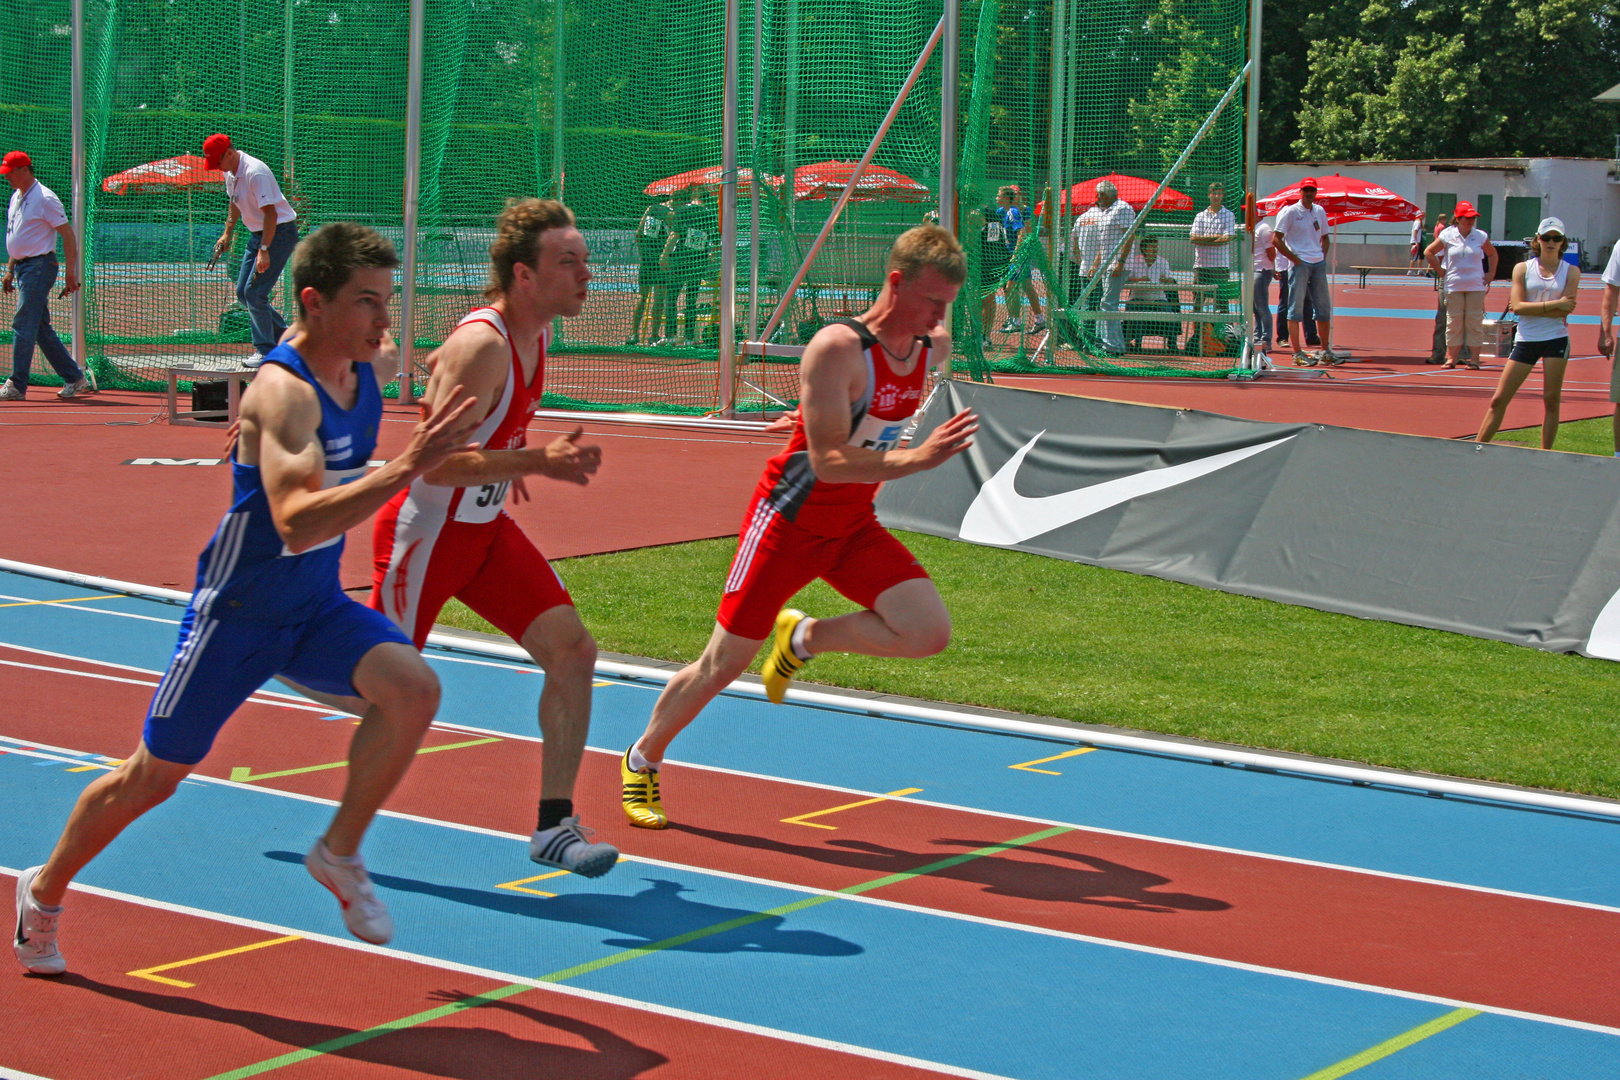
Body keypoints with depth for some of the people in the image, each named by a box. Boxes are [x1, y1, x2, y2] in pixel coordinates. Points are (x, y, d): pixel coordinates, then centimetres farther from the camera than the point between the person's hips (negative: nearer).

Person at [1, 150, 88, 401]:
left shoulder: (44, 198, -12)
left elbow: (68, 235, -14)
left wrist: (71, 272, -18)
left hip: (39, 266, -9)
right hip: (23, 267, 9)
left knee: (23, 325, -11)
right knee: (41, 329, 9)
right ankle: (74, 378, 15)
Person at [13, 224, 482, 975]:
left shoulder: (360, 378, -1)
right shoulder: (281, 392, -26)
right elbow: (296, 522, -42)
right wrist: (405, 469, -47)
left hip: (316, 609, 6)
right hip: (238, 610, -6)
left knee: (413, 687, -21)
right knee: (153, 777, 7)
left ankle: (339, 854, -3)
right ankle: (44, 892, 31)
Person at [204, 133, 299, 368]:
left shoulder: (255, 172, -25)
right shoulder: (230, 171, 3)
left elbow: (270, 213, -28)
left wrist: (264, 250, -31)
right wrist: (227, 234, 20)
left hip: (278, 233, -10)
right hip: (257, 234, 10)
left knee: (254, 292, -14)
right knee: (243, 292, 10)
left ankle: (266, 351, -6)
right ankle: (283, 335, 22)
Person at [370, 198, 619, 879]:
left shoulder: (534, 335, 3)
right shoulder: (483, 346, -26)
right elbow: (436, 465, -30)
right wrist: (533, 461, -34)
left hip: (486, 529, 8)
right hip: (425, 533, -8)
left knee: (572, 653, -5)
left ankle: (553, 825, 1)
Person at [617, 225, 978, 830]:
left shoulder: (935, 348, -4)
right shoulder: (837, 348, -26)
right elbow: (828, 463, -32)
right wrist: (918, 458, -42)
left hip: (854, 528, 6)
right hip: (789, 521, -6)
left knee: (929, 633, -15)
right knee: (721, 667, 3)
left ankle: (804, 639, 9)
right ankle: (641, 760, 28)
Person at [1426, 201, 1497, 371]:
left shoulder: (1480, 236, 3)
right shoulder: (1448, 236, -1)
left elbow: (1492, 254, 19)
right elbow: (1428, 252, 8)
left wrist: (1490, 274, 9)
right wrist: (1440, 271, 4)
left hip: (1476, 287, 0)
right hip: (1454, 286, 0)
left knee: (1475, 323, 1)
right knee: (1453, 323, 3)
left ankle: (1474, 358, 5)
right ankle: (1451, 358, 9)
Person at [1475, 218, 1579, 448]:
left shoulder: (1571, 271, 3)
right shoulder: (1522, 269, 4)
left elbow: (1565, 310, -10)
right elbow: (1518, 306, -9)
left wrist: (1531, 308, -12)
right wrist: (1553, 304, -15)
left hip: (1556, 339, -1)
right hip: (1526, 340, 1)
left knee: (1551, 399, -1)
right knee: (1499, 400, 0)